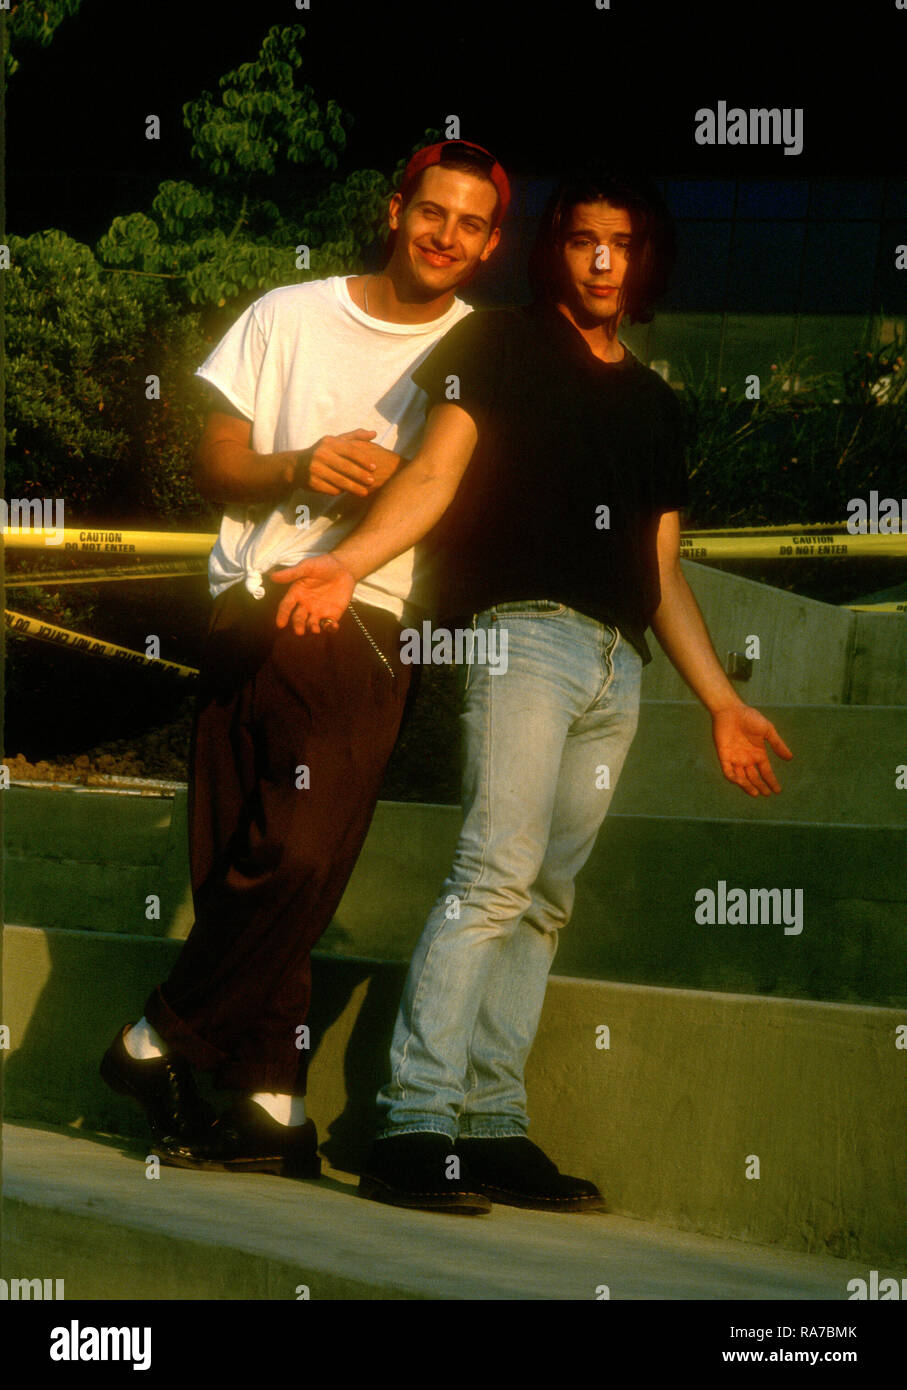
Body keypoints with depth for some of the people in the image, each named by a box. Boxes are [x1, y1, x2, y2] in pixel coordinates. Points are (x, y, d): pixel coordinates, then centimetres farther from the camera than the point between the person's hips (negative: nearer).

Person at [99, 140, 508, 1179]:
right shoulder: (289, 315, 15)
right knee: (231, 866, -3)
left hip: (363, 626, -2)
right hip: (247, 607, 2)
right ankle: (270, 1106, 2)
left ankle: (157, 1043, -1)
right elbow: (213, 464, 12)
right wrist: (295, 469, -7)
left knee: (298, 859, -15)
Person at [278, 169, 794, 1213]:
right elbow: (437, 471, -3)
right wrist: (350, 560, -20)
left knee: (546, 899, 2)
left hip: (619, 663, 6)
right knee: (496, 872, -18)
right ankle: (414, 1122, -21)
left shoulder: (656, 403, 25)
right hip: (526, 629, -6)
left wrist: (724, 704, 21)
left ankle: (492, 1123, 2)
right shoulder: (504, 345, 9)